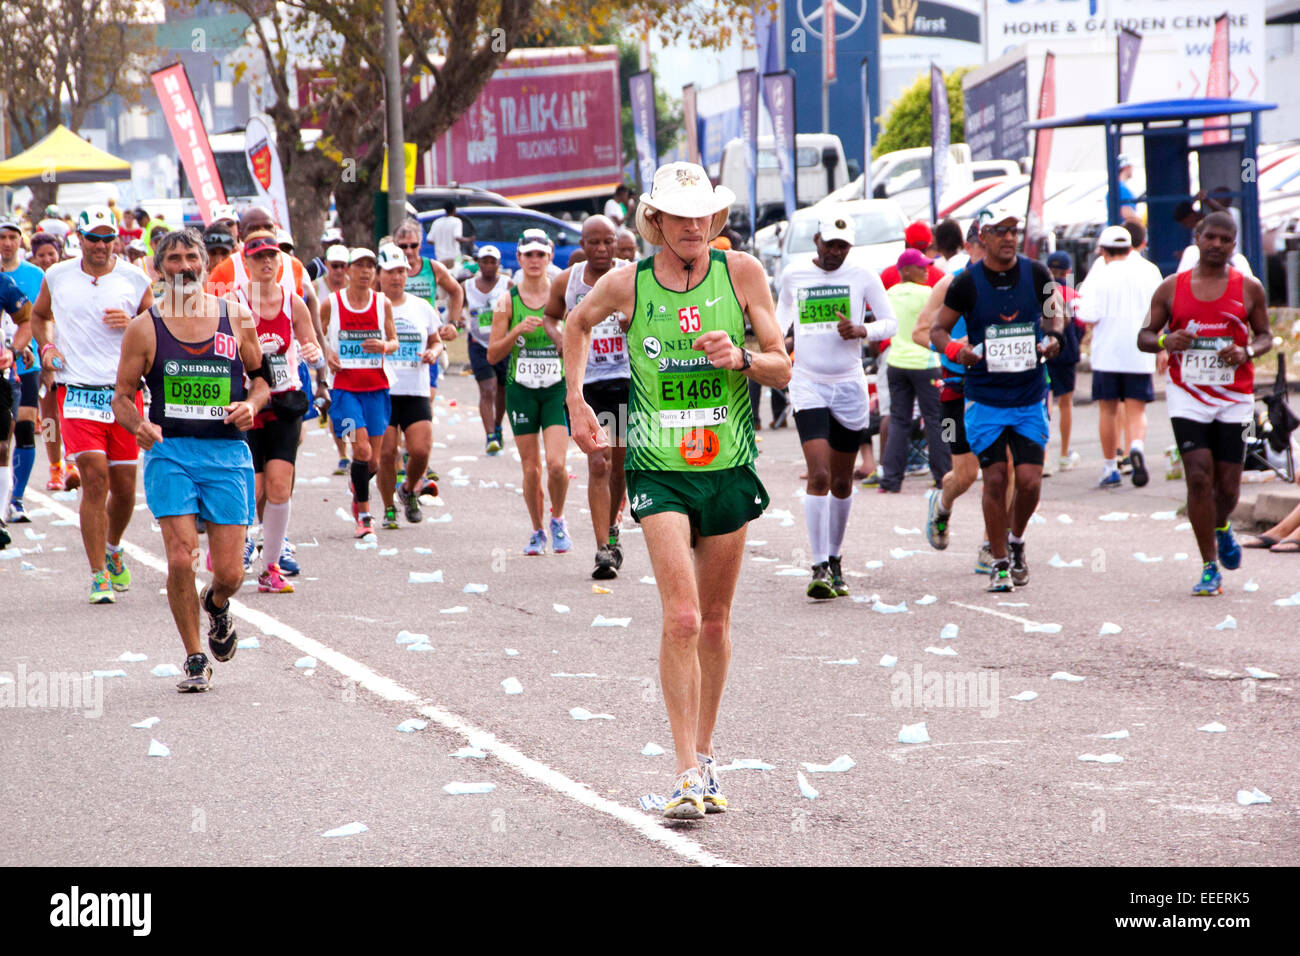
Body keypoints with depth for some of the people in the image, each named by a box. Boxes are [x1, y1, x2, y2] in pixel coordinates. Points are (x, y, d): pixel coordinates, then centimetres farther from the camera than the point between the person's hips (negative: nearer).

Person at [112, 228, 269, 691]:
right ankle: (195, 658, 4)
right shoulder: (145, 327, 1)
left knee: (230, 574, -3)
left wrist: (251, 405, -6)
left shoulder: (237, 318, 5)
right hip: (170, 451, -1)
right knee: (181, 560, -15)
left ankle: (216, 605, 36)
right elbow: (122, 396, 5)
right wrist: (138, 425, -16)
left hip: (227, 453, 1)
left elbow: (261, 377, 16)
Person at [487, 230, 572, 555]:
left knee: (556, 464, -14)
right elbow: (492, 355, 0)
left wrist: (553, 328, -14)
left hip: (557, 388, -1)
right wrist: (516, 332, -15)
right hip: (521, 390, 1)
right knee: (531, 468, 3)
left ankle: (558, 520, 12)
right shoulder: (507, 302, 3)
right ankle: (537, 531, 21)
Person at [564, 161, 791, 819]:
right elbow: (578, 323, 21)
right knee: (681, 619, -15)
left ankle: (705, 753, 29)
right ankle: (687, 774, -15)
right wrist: (575, 402, 14)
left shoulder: (742, 273, -2)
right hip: (659, 469, -2)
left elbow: (783, 370, 2)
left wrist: (741, 359, -18)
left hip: (729, 465, 2)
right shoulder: (626, 285, -2)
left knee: (714, 620, 12)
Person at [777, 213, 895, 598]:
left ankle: (835, 561, 27)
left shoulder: (862, 277, 0)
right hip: (808, 384, -1)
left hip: (849, 386, 1)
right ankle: (819, 567, -15)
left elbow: (891, 323, 3)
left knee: (841, 482, 10)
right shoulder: (793, 276, 3)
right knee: (819, 476, -16)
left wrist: (861, 330, -16)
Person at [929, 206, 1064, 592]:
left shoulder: (1036, 274, 0)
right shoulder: (967, 282, -5)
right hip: (984, 397, -2)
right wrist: (955, 350, -18)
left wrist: (1053, 338, -4)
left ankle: (1016, 541, 23)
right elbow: (937, 329, 3)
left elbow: (1053, 312, 17)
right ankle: (999, 562, 7)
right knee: (995, 480, -5)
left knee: (1030, 481, -5)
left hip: (1030, 397, 2)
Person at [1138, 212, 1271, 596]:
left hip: (1235, 398, 1)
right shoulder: (1171, 288, 1)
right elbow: (1144, 336, 7)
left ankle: (1221, 527, 40)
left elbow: (1265, 335, 10)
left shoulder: (1249, 289, 2)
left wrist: (1247, 352, -12)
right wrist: (1165, 341, -16)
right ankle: (1210, 568, -4)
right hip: (1187, 395, -1)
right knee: (1199, 477, -12)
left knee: (1228, 486, 3)